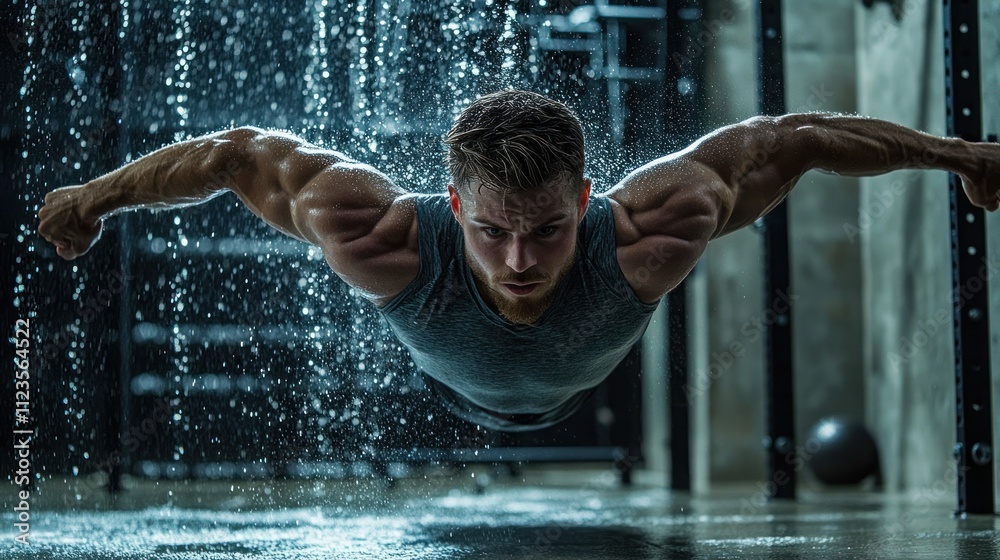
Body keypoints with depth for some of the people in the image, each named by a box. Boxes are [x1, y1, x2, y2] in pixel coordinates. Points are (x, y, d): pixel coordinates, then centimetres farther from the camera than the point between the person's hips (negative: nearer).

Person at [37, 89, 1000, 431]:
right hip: (446, 395, 0)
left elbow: (788, 136, -36)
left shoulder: (645, 234, -50)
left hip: (591, 400, 1)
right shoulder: (392, 242, -51)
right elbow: (234, 150, -36)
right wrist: (95, 196, -22)